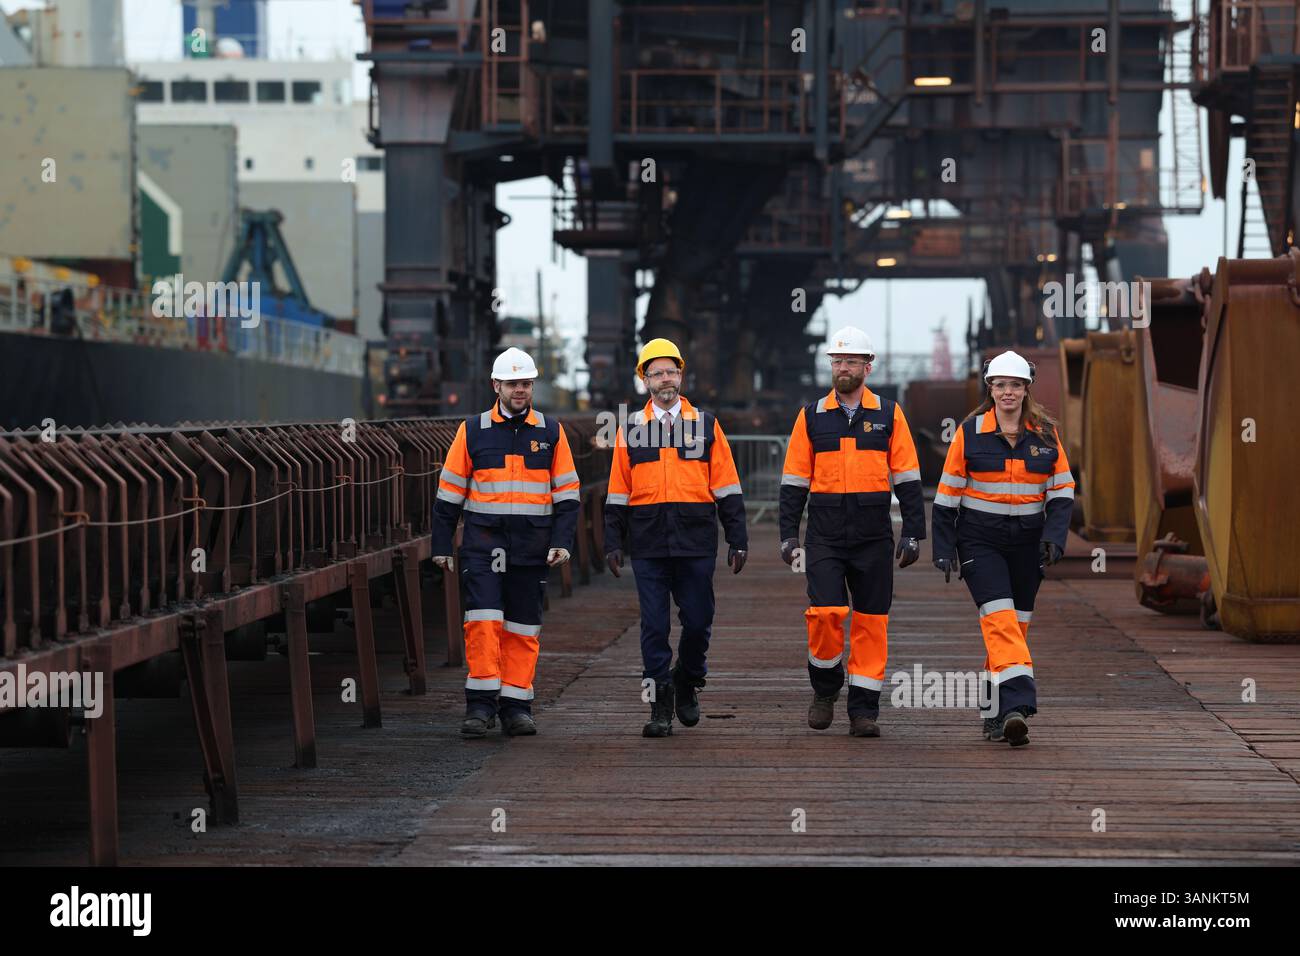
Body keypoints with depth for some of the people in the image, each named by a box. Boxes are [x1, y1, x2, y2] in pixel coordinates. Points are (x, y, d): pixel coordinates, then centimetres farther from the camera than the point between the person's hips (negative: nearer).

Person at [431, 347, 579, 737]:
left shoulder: (551, 433, 7)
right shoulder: (472, 431, 4)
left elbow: (567, 494, 8)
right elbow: (449, 492, 6)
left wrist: (562, 541, -3)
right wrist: (441, 545, 3)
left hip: (531, 545, 2)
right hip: (483, 541, -1)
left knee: (523, 629, 5)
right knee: (483, 620, -12)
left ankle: (516, 706, 11)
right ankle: (481, 704, -7)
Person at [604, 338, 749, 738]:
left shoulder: (705, 424, 6)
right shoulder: (631, 428, 9)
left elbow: (727, 488, 6)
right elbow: (618, 492, 11)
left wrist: (737, 539, 2)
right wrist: (613, 542, 4)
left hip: (696, 542, 0)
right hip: (648, 543, 0)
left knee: (698, 620, 2)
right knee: (654, 625, 0)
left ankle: (687, 682, 28)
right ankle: (660, 707, 6)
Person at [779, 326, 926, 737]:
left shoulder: (889, 414, 5)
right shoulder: (811, 416, 7)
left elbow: (907, 478, 5)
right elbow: (794, 480, 8)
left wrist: (913, 533, -1)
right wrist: (788, 534, 2)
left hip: (873, 535, 0)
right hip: (824, 535, 0)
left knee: (871, 621, 2)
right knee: (825, 612, -13)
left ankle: (864, 710, 8)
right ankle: (825, 689, 11)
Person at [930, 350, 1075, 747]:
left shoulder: (1045, 433, 4)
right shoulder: (970, 432, -2)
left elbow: (1062, 489, 5)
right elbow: (947, 494, 1)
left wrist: (1054, 536, -9)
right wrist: (944, 549, -2)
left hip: (1027, 543, 3)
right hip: (980, 542, -3)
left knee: (1015, 626, 8)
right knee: (1000, 621, -17)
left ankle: (995, 714, 18)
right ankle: (1017, 706, -27)